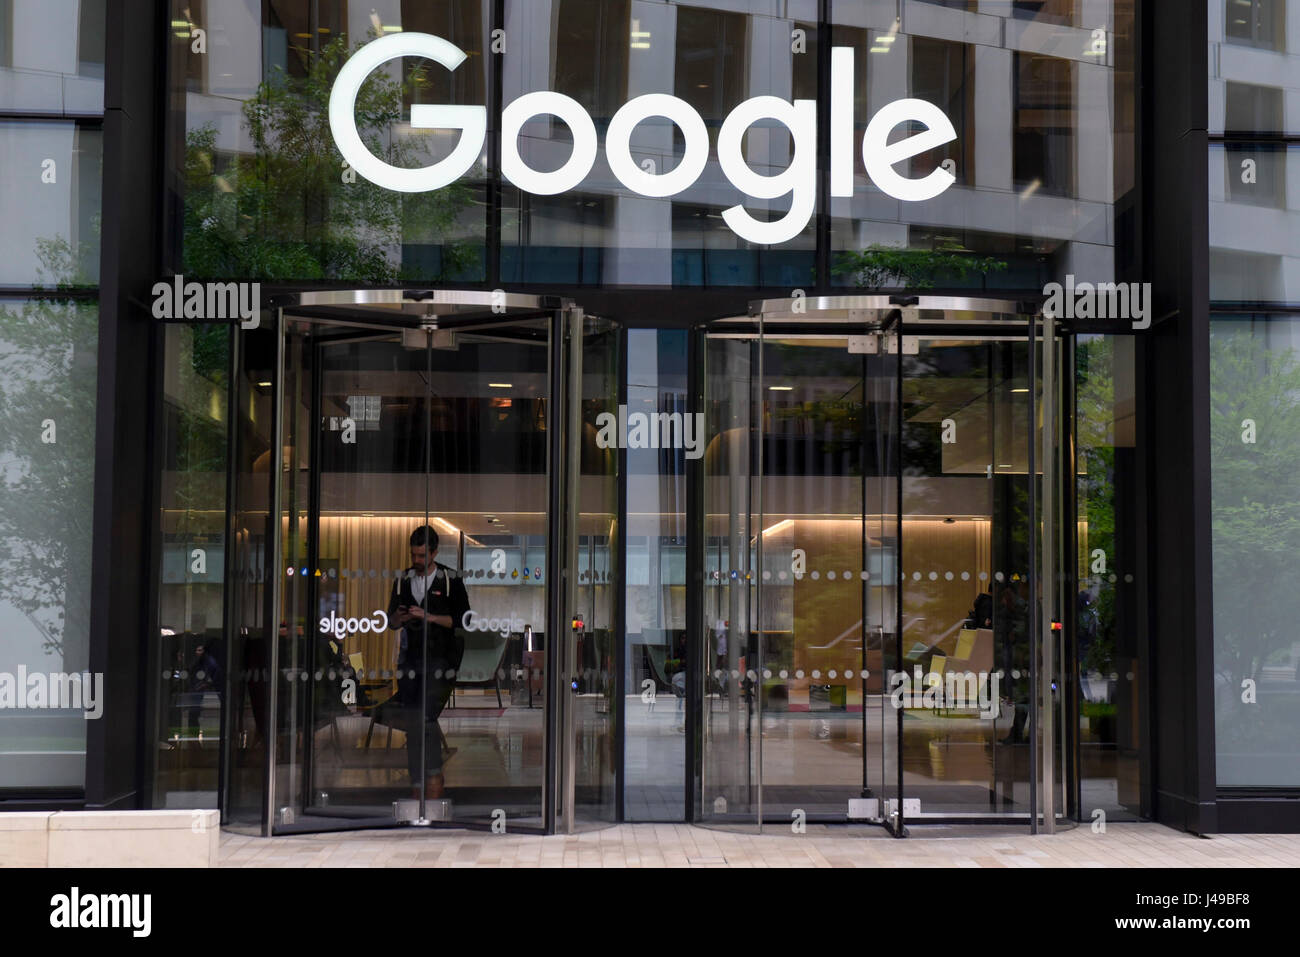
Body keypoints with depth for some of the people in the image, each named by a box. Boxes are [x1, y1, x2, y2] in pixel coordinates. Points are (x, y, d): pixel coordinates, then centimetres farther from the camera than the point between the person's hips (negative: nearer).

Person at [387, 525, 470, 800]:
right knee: (412, 725, 2)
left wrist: (430, 616, -15)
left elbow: (463, 620, -6)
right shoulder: (403, 581, 11)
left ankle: (435, 776, -5)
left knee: (427, 718, -19)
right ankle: (418, 790, 8)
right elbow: (392, 622, 15)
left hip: (440, 661, -4)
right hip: (411, 661, 4)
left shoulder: (450, 581, -1)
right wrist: (398, 618, -8)